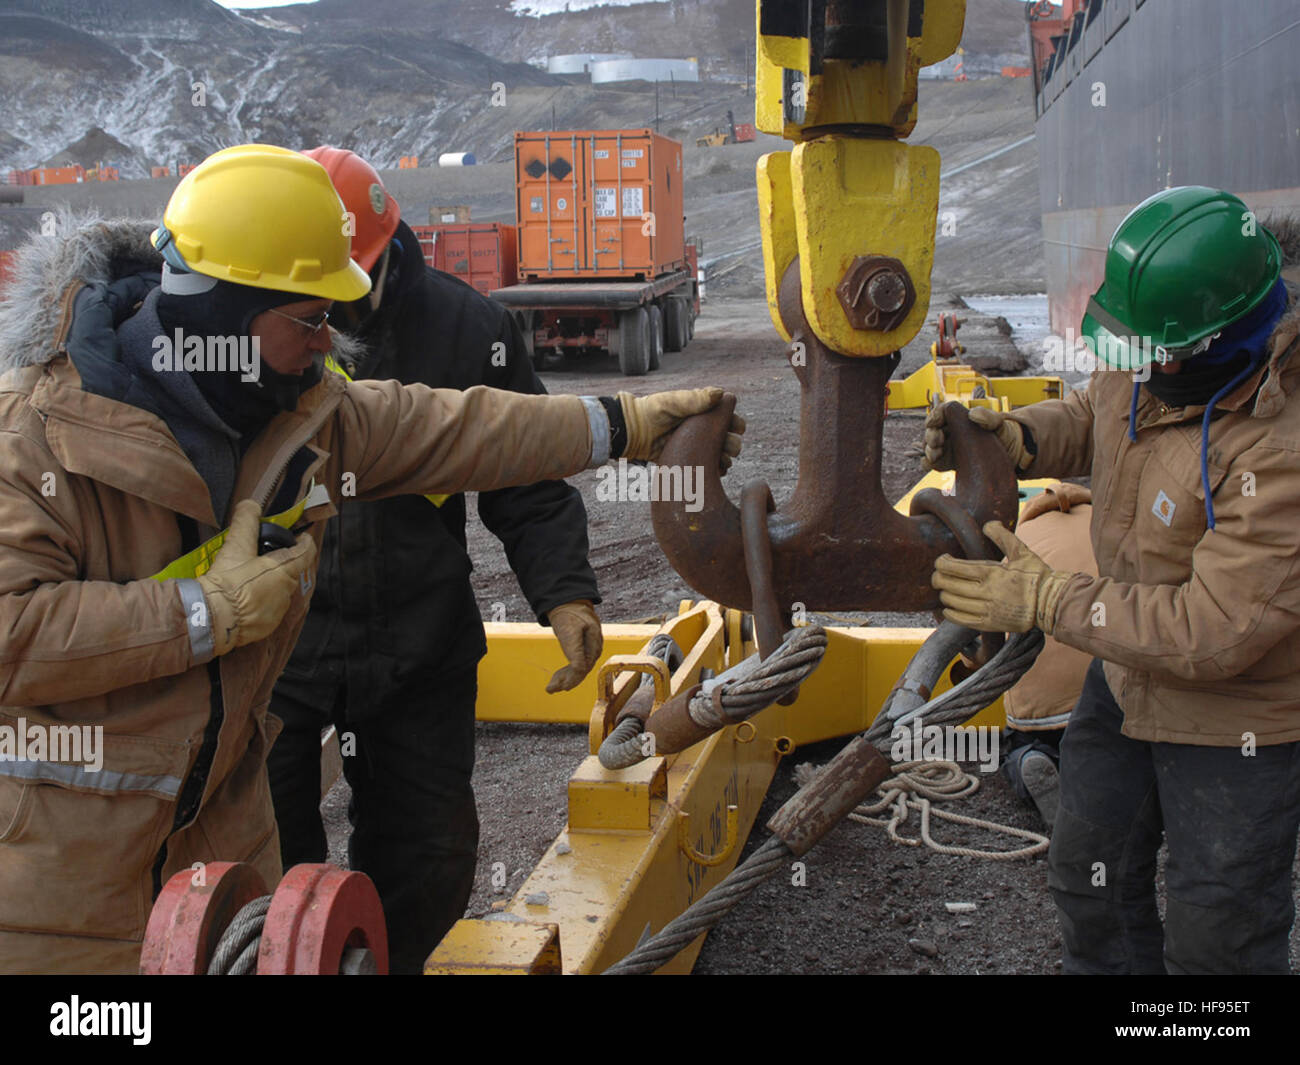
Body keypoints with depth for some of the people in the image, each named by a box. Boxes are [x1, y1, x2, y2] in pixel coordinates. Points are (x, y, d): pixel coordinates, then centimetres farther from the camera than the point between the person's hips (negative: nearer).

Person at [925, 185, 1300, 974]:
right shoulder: (1147, 366, -13)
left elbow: (1214, 632, -35)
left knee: (1216, 938, 11)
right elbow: (1092, 416, 10)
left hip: (1236, 718, -8)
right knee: (1091, 873, 26)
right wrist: (1013, 437, -11)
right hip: (1129, 679, 8)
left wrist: (1047, 603, -31)